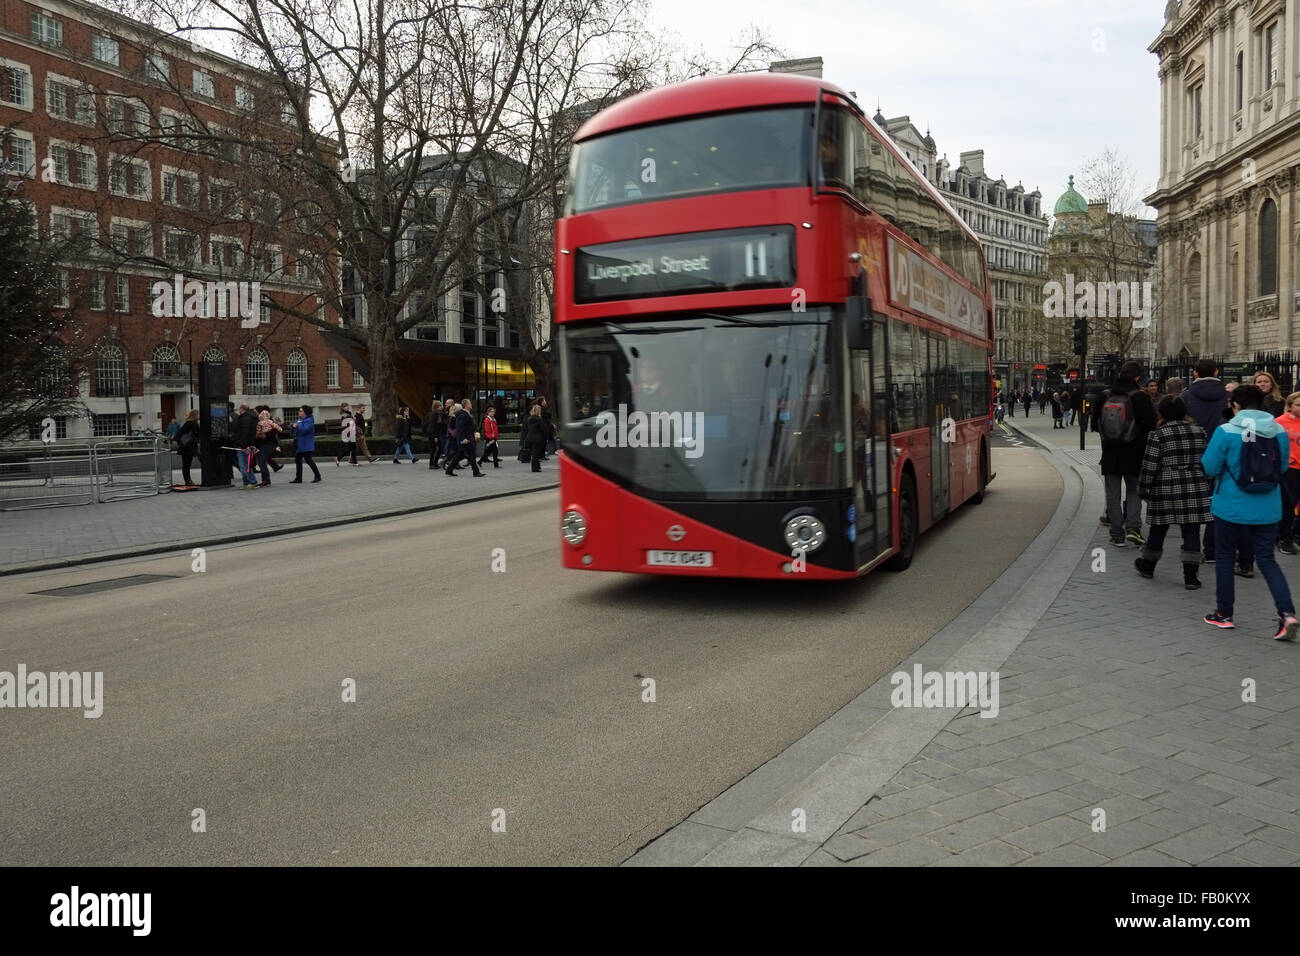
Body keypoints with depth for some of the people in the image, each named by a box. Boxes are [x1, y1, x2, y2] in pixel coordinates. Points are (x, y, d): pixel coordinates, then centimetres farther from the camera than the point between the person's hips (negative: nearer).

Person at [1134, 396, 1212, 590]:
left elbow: (1149, 466, -10)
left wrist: (1143, 489, 0)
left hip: (1165, 490, -3)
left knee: (1158, 529, 12)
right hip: (1195, 490, 3)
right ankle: (1190, 576, 2)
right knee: (1191, 531, 3)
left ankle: (1148, 566, 30)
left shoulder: (1158, 435, -8)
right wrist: (1206, 484, 20)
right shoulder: (1199, 432, 6)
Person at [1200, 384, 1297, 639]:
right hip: (1267, 509, 3)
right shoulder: (1280, 431, -2)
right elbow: (1283, 466, 9)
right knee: (1267, 559, 11)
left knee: (1224, 556, 13)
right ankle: (1287, 612, -6)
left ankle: (1224, 614, 20)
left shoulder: (1226, 432, -15)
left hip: (1231, 506, -3)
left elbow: (1210, 467, -12)